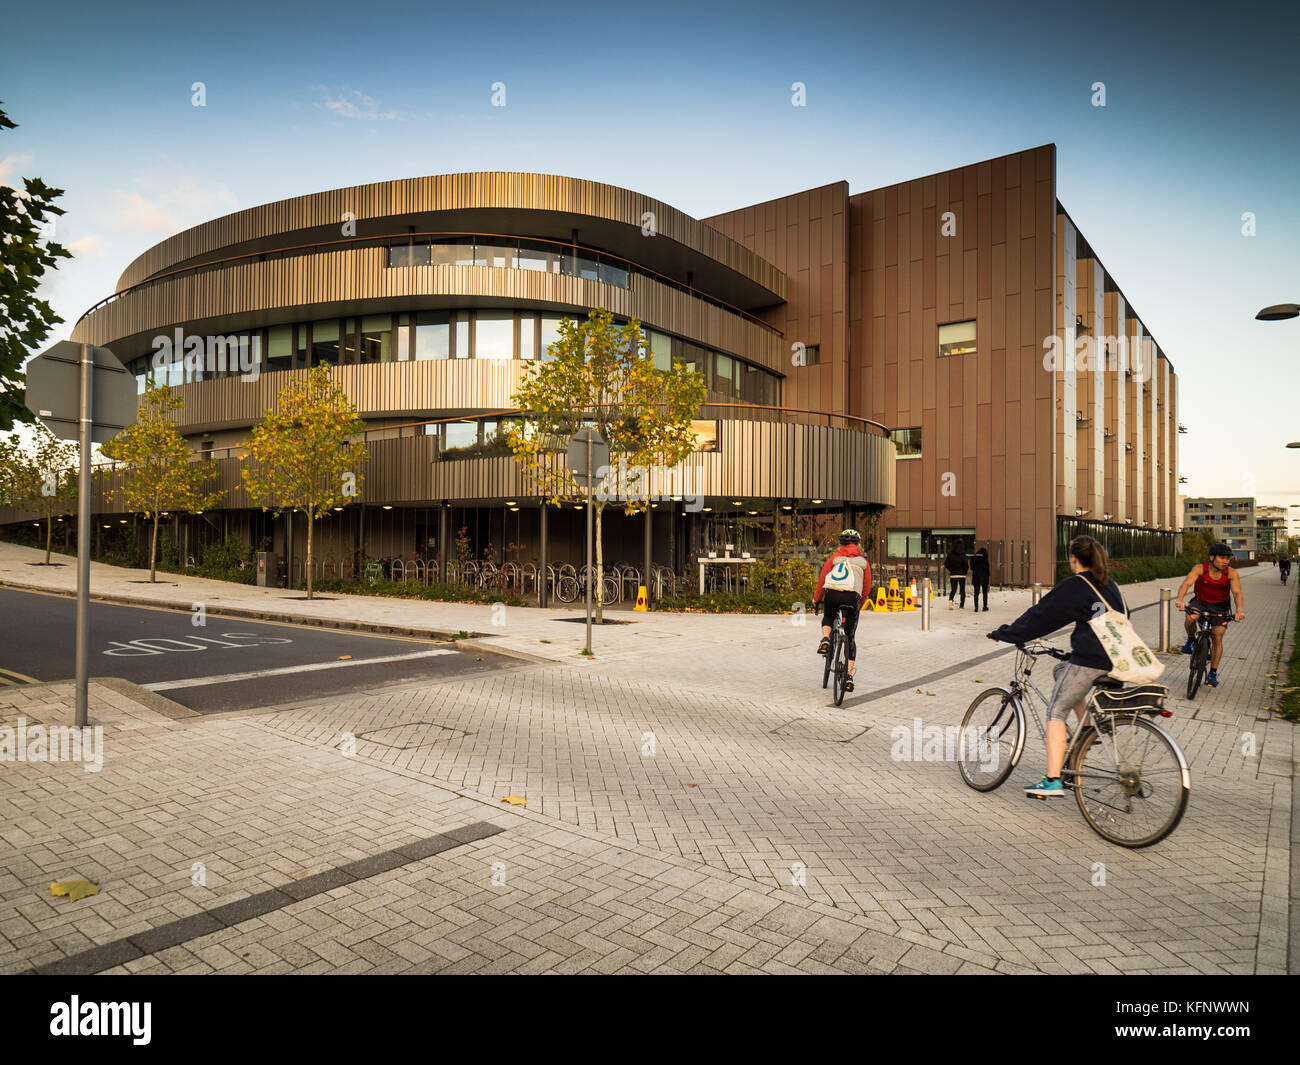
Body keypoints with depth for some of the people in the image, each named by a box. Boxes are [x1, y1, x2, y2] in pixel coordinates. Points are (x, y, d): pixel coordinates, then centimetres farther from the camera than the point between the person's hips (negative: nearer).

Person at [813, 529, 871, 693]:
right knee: (850, 638, 13)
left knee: (828, 617, 34)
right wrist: (859, 605, 31)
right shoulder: (863, 561, 21)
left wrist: (816, 599, 24)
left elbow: (821, 580, 12)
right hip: (852, 597, 0)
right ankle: (849, 676, 6)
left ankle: (825, 639, 3)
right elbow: (867, 589, 18)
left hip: (832, 595, 0)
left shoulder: (835, 558, 19)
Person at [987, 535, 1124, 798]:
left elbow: (1040, 615, -6)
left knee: (1056, 712, -1)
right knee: (1060, 671, 30)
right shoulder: (1110, 585, 16)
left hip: (1090, 660, -8)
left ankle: (1052, 781, -7)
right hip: (1117, 659, 9)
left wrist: (1004, 633, 4)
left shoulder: (1074, 586, -7)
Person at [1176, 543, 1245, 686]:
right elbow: (1186, 583, -32)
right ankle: (1191, 640, -2)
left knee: (1218, 638, -6)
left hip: (1220, 607, 1)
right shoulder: (1199, 569, -19)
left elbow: (1237, 593, -27)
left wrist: (1240, 610, -46)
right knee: (1191, 618, -34)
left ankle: (1213, 673, 8)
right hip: (1200, 602, -1)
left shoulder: (1231, 574, -16)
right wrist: (1180, 600, -51)